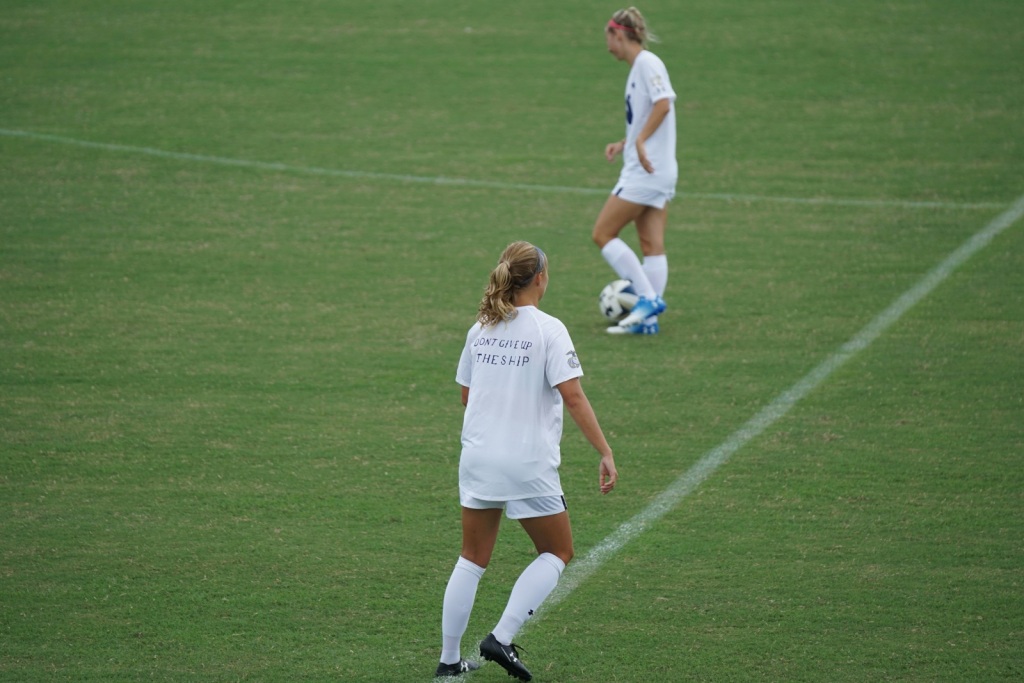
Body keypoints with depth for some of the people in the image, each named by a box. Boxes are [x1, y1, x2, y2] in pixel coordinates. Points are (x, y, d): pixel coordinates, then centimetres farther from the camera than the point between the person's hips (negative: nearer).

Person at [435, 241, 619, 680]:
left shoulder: (480, 329, 6)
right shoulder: (548, 330, -10)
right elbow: (573, 397, -16)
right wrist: (606, 454, -14)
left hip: (477, 460, 5)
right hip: (529, 465, -5)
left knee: (472, 559, 16)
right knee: (557, 553, 12)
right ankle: (502, 638, -1)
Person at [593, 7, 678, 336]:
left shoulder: (647, 63, -12)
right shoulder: (638, 67, 16)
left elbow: (664, 104, -25)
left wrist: (640, 141, -27)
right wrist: (623, 144, 15)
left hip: (646, 171, -10)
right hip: (659, 172, 10)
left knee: (603, 234, -4)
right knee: (652, 245, 7)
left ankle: (648, 298, -6)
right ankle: (648, 319, 8)